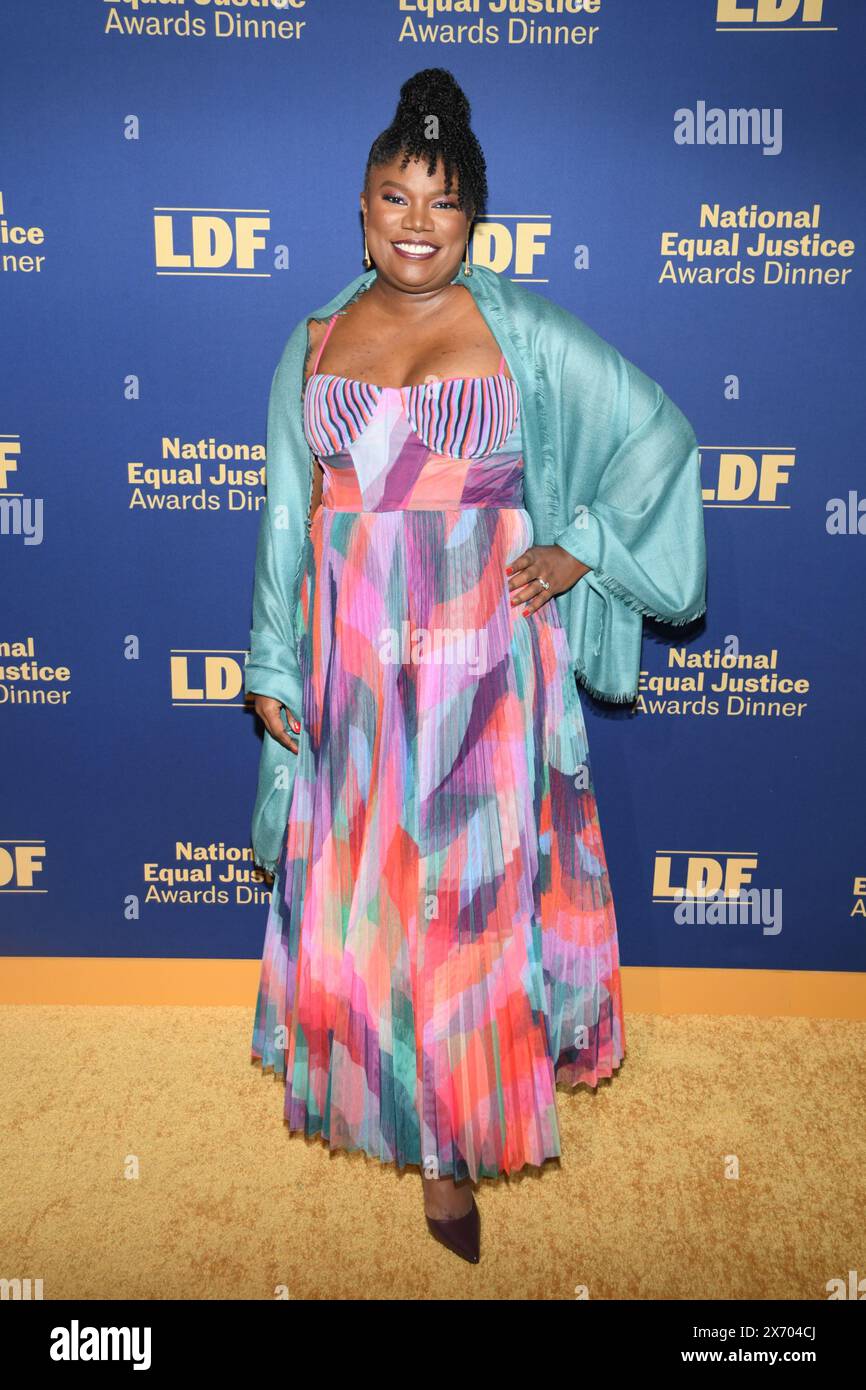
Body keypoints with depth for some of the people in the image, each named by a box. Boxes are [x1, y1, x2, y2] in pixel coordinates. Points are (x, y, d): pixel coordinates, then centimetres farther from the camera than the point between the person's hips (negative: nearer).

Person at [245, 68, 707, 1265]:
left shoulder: (520, 331, 0)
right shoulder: (314, 344, 9)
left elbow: (659, 432, 3)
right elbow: (287, 514, 11)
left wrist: (579, 548, -3)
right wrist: (273, 665, 9)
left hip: (482, 655, -3)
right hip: (353, 659, 3)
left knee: (472, 890, 4)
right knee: (357, 886, 11)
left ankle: (456, 1140, 23)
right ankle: (379, 1087, 36)